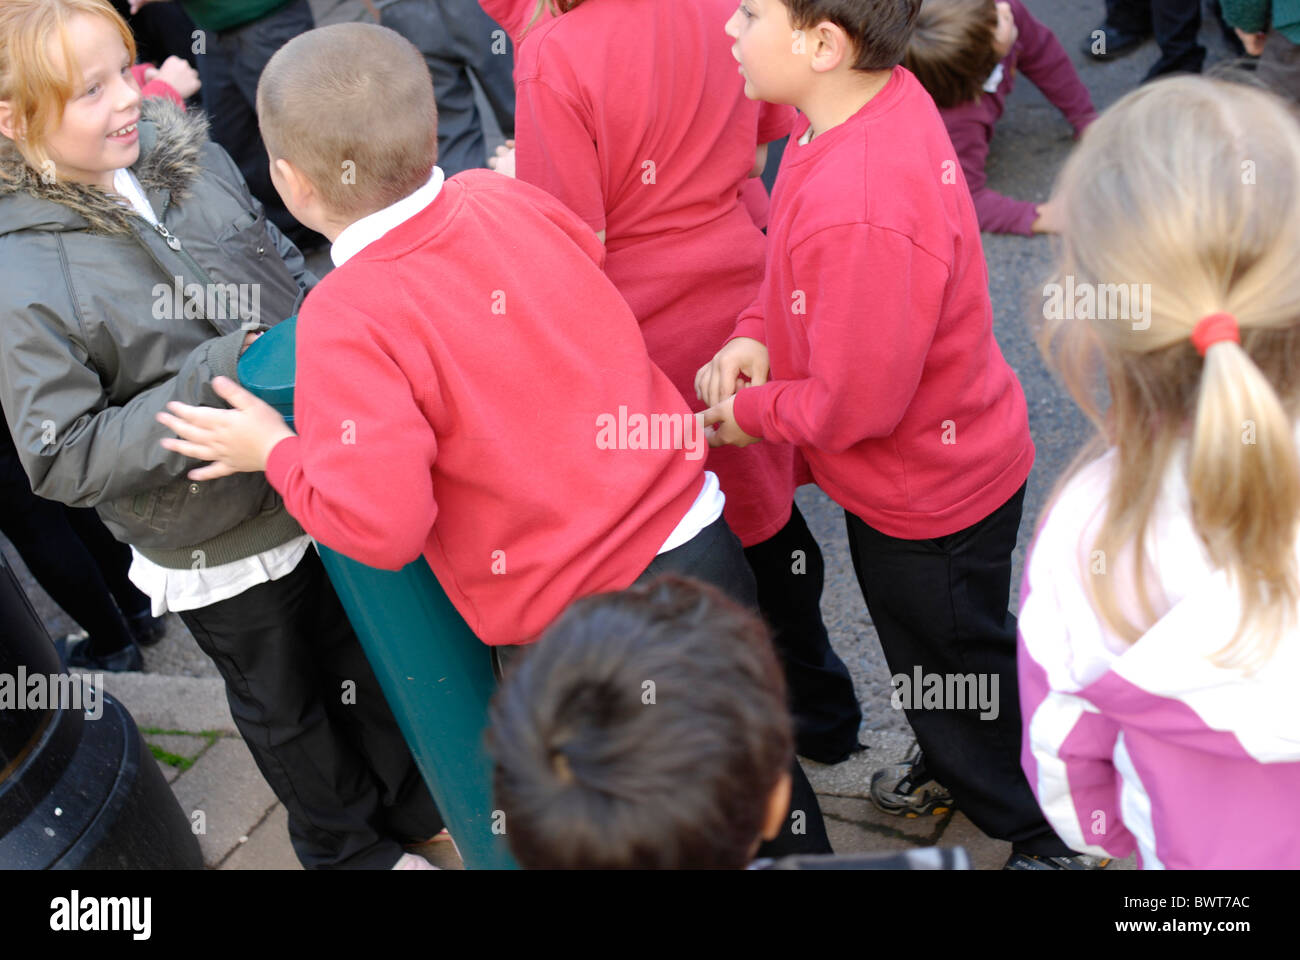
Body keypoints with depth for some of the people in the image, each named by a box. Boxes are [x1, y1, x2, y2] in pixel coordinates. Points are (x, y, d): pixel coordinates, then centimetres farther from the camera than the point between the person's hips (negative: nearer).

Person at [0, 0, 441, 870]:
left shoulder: (183, 153, -8)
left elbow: (282, 263, 9)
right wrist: (222, 375, -30)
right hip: (218, 553, -5)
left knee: (369, 659, 25)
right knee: (284, 707, 20)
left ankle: (417, 808, 52)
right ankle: (350, 847, 48)